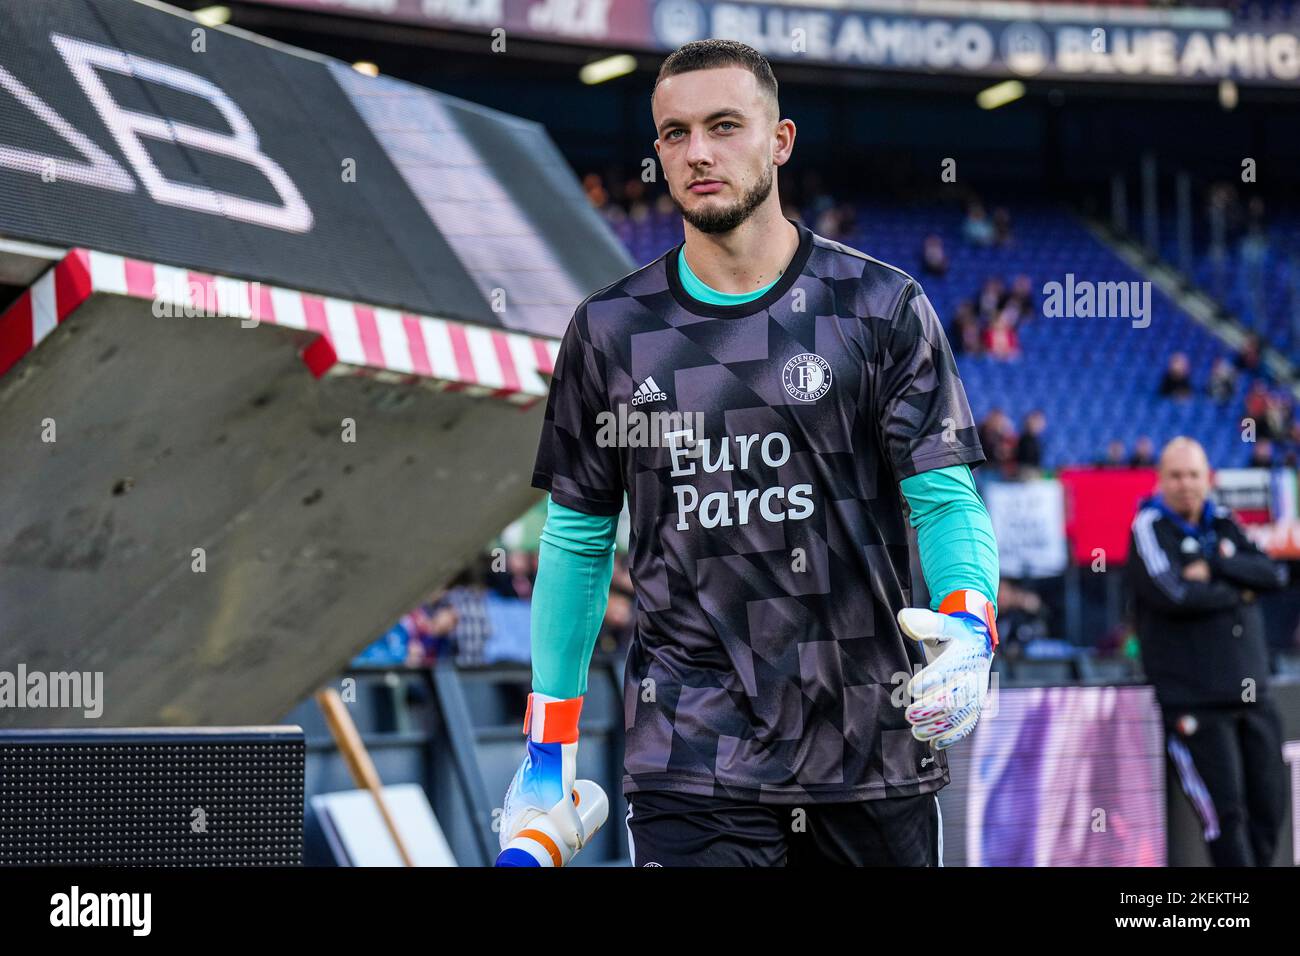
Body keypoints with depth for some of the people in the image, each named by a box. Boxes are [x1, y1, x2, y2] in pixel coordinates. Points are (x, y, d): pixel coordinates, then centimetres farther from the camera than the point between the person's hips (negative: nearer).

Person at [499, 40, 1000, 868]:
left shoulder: (884, 307, 1)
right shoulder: (609, 332, 6)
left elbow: (946, 498, -2)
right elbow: (578, 538, 11)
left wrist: (969, 625, -23)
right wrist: (549, 754, 9)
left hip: (874, 751, 0)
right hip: (690, 760, 0)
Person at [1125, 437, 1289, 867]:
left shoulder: (1224, 522, 14)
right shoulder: (1150, 527, -3)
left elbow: (1274, 573, 1)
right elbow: (1172, 594, -18)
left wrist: (1214, 567, -12)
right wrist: (1239, 591, -5)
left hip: (1252, 693, 6)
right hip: (1193, 698, -6)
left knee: (1269, 804, 6)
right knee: (1225, 811, -9)